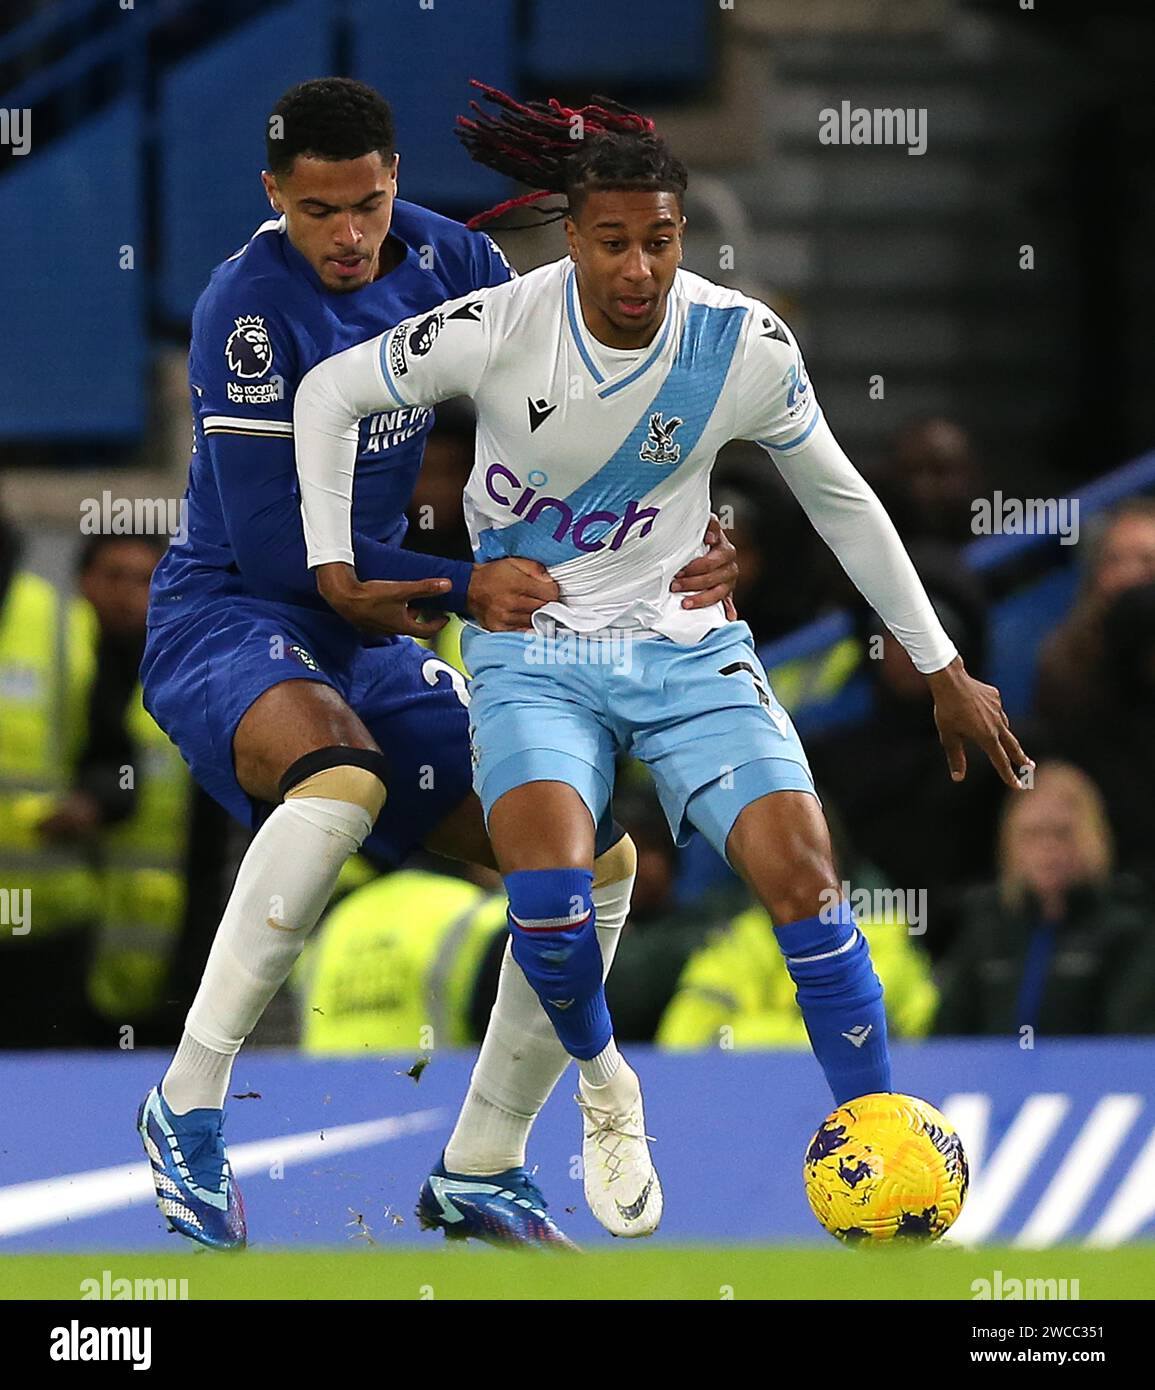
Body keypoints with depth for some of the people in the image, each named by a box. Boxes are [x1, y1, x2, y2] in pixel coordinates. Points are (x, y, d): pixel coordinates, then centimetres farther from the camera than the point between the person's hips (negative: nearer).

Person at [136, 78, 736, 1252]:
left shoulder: (448, 262, -1)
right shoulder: (249, 305, -19)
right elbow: (275, 546, -21)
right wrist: (466, 588, -23)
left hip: (372, 643, 7)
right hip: (227, 619, -7)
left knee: (597, 861, -1)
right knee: (340, 783, -40)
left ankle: (481, 1173, 13)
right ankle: (185, 1110, -29)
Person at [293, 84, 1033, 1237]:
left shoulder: (744, 345, -11)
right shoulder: (496, 330, -16)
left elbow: (842, 502, 4)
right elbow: (328, 394, 1)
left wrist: (942, 670, 9)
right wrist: (332, 560, -4)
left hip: (686, 645, 1)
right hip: (530, 652, -1)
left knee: (802, 879, -19)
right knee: (547, 887, -27)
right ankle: (604, 1089, 5)